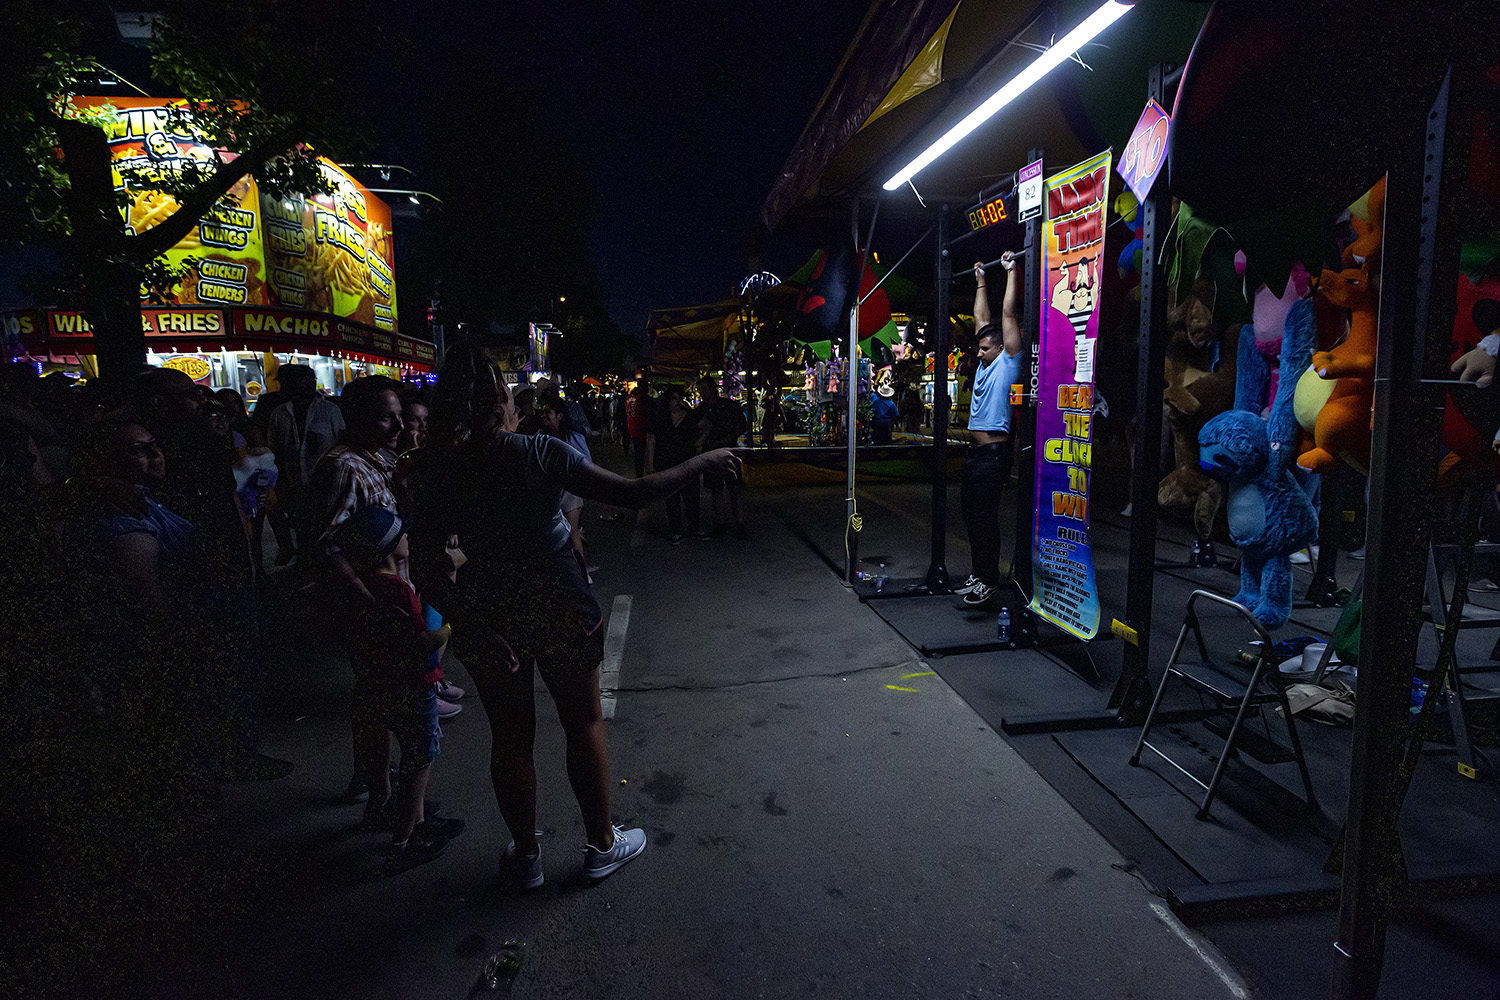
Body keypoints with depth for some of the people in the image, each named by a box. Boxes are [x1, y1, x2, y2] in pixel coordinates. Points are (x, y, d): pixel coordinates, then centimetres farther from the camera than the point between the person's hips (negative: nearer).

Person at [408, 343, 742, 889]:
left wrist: (462, 619, -1)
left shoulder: (432, 472, -7)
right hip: (558, 604, -3)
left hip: (488, 614, 3)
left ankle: (525, 855, 35)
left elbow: (426, 567, -9)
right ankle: (602, 843, 31)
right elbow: (630, 493, -18)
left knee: (510, 733, 17)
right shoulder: (538, 452, -17)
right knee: (584, 722, 16)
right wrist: (701, 463, -8)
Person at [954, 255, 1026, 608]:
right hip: (975, 451, 9)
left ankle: (988, 582, -1)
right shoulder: (986, 363, 15)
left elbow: (1009, 314, -9)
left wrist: (1011, 271, -5)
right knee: (972, 516, 12)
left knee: (985, 518, -7)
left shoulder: (1008, 361, -6)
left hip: (993, 453, -9)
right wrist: (981, 281, 27)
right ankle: (978, 574, 22)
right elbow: (981, 317, 23)